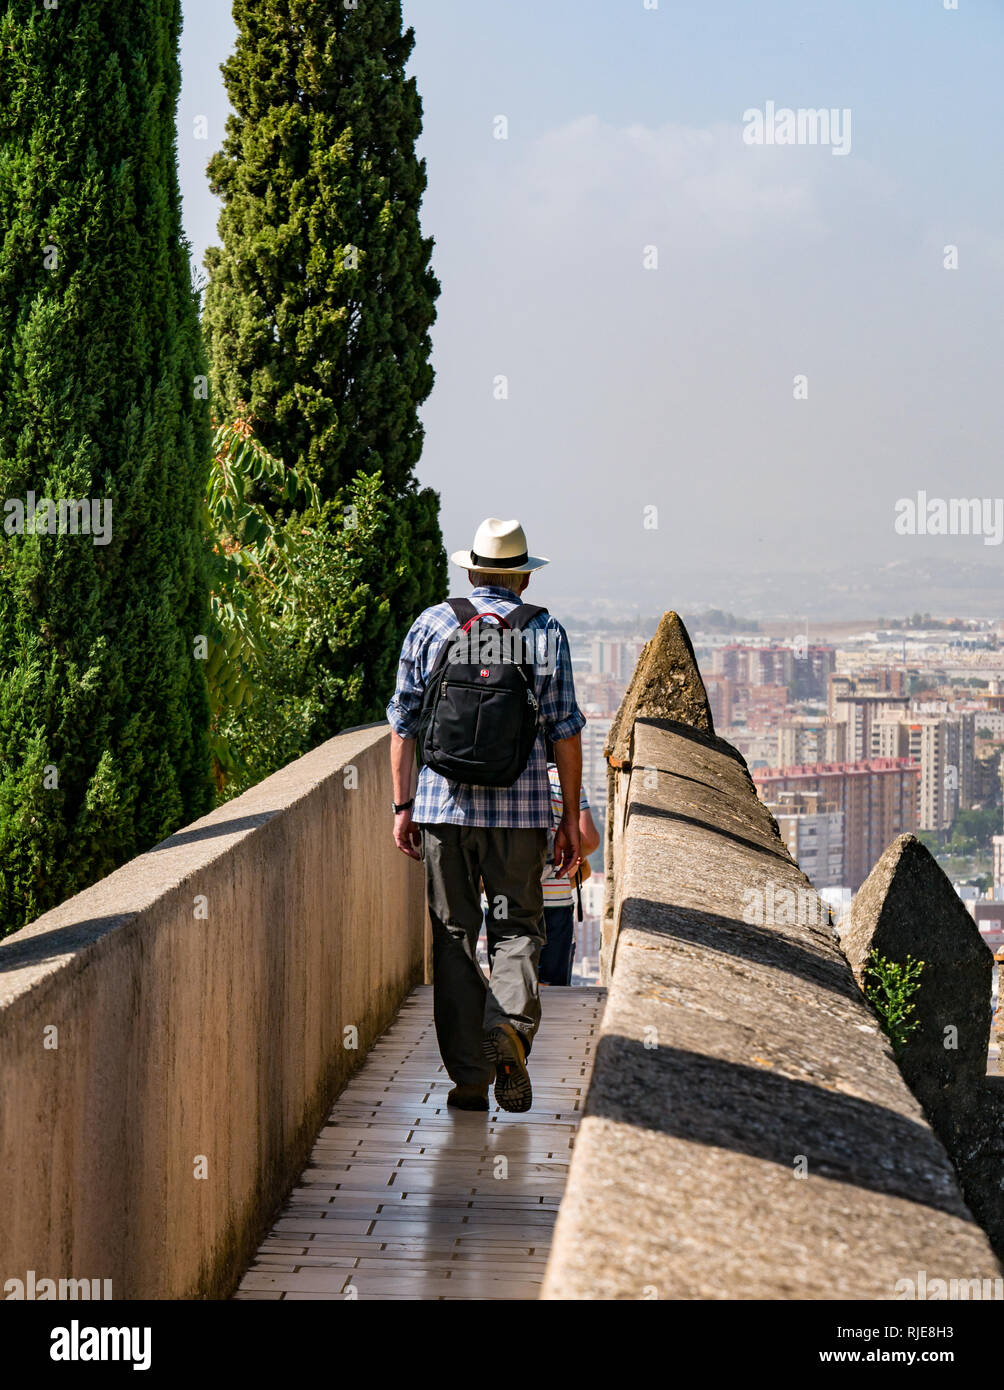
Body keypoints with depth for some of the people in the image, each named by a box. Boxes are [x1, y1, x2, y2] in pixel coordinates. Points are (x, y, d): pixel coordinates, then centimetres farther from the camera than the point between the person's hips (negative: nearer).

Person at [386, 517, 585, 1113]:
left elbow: (404, 723, 6)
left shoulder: (430, 625, 6)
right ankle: (511, 1023, -20)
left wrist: (403, 805, 11)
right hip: (521, 805, -1)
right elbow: (565, 730, 1)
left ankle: (469, 1076, 4)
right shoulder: (547, 632, 3)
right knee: (518, 927, 8)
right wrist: (572, 817, 6)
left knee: (455, 936, 7)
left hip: (445, 803, 1)